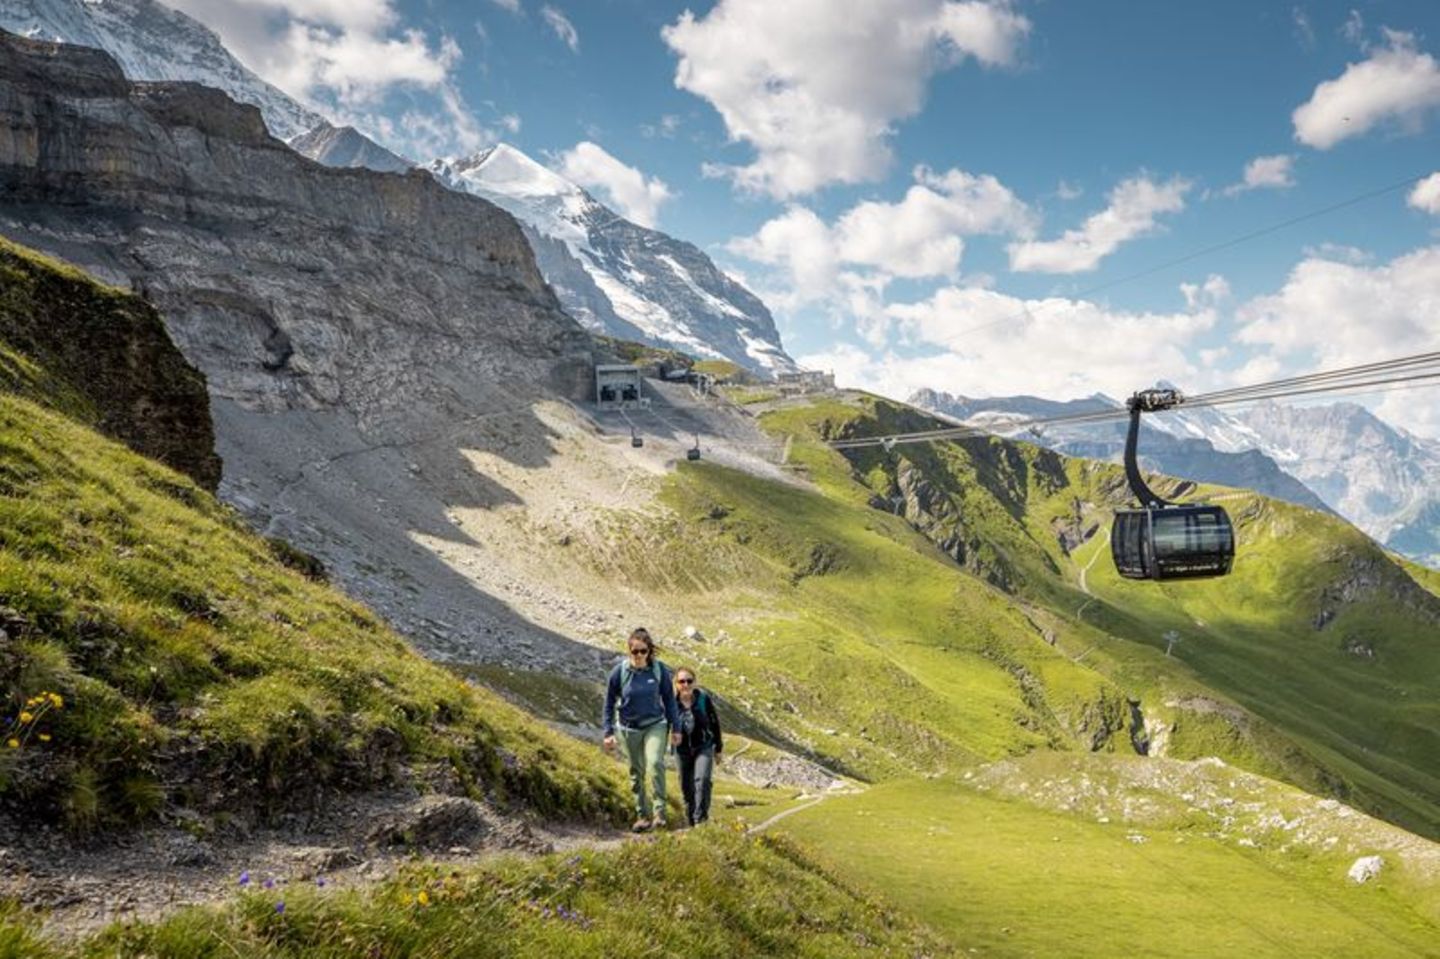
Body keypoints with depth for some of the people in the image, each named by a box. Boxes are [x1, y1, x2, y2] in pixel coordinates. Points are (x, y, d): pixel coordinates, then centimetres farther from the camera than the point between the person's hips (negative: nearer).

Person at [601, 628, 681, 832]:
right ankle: (642, 816, 22)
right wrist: (608, 733, -1)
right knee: (636, 773, 10)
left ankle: (660, 812, -17)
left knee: (655, 763, -23)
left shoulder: (659, 670, -10)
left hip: (655, 725, -1)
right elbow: (609, 703, 0)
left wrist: (675, 728, 5)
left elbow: (669, 699, 2)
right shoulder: (619, 672, -11)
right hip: (629, 729, 1)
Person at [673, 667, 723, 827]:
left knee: (702, 781, -20)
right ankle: (691, 821, 26)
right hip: (682, 750, 2)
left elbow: (715, 723, 1)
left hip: (704, 747, -1)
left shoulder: (704, 698, -11)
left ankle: (701, 819, -18)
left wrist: (718, 748, 7)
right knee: (687, 787, 9)